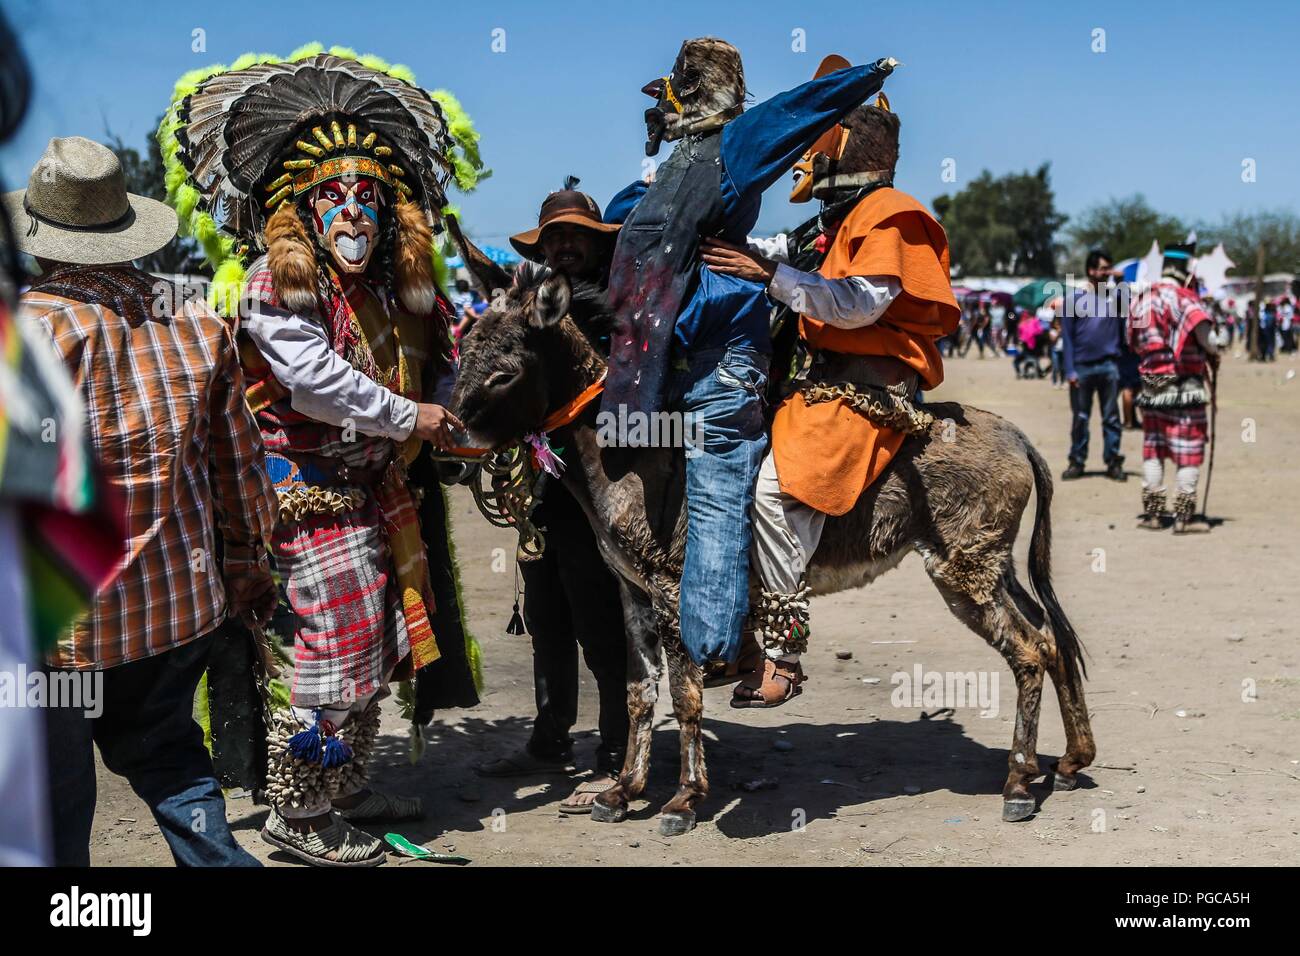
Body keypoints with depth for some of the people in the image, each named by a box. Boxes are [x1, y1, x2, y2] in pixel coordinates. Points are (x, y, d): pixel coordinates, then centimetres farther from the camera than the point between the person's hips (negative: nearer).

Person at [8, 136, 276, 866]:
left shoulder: (26, 327, -16)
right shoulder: (198, 324, 0)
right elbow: (240, 466, 7)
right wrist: (249, 566, 20)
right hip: (179, 601, 5)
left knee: (53, 799, 10)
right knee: (163, 749, 23)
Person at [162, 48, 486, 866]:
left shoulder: (391, 286, 12)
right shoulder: (276, 284, -11)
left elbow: (420, 376, 25)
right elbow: (314, 381, -21)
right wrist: (409, 418, -14)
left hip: (378, 484, 8)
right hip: (313, 490, -8)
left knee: (379, 640, 14)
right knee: (336, 643, -8)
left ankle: (349, 786, 30)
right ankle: (297, 814, 6)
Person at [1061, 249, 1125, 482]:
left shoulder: (1116, 296, 5)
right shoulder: (1075, 298, 1)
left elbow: (1124, 330, 3)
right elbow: (1067, 335, 0)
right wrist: (1070, 370, -5)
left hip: (1109, 366, 1)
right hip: (1082, 366, -1)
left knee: (1111, 418, 3)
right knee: (1080, 418, 6)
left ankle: (1113, 462, 9)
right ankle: (1077, 462, 14)